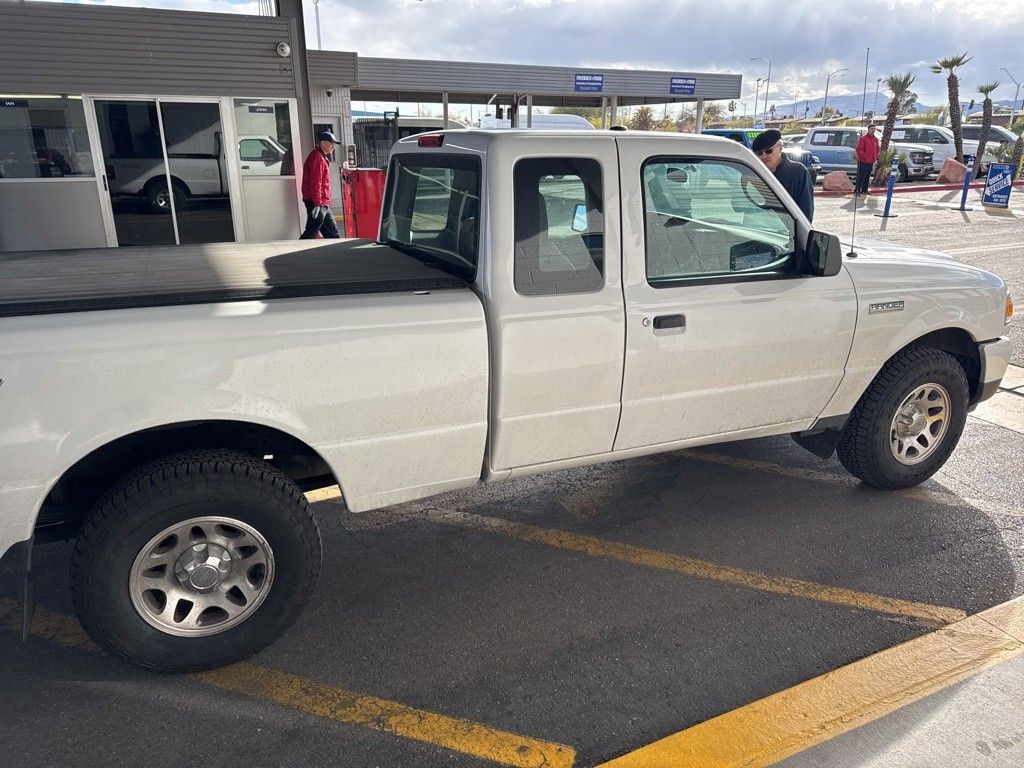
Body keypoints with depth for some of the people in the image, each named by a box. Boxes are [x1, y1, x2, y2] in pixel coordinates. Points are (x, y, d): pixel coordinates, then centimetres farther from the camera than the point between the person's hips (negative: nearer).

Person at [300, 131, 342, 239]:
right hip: (318, 205, -10)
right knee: (310, 234, -9)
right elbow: (315, 183, -20)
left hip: (323, 205, 10)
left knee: (332, 232, 12)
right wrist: (317, 204, -23)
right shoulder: (317, 157, -12)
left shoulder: (323, 157, 20)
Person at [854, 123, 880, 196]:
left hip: (871, 162, 7)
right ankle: (857, 190, -2)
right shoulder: (863, 138, -8)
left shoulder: (875, 139, 12)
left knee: (867, 177, 10)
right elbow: (859, 149, -13)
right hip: (863, 162, -6)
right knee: (860, 177, -6)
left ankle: (864, 190, 16)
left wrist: (876, 159, 7)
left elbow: (878, 149, 20)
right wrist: (865, 158, -16)